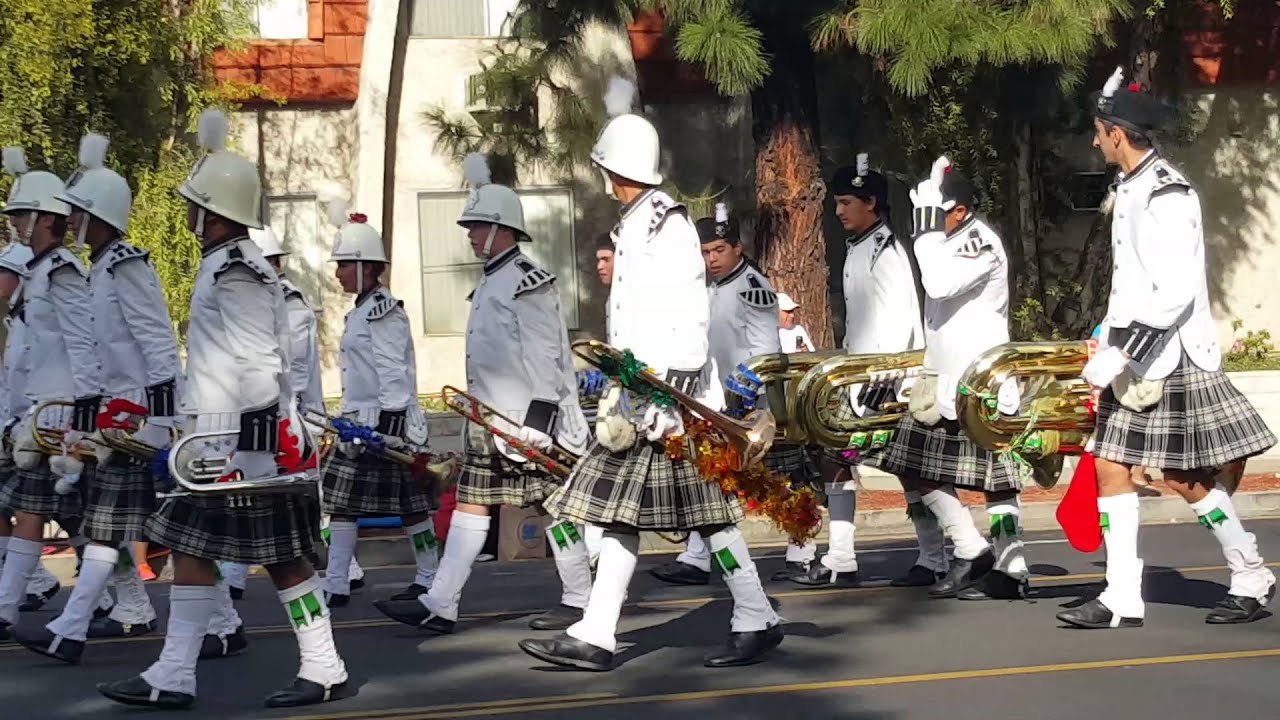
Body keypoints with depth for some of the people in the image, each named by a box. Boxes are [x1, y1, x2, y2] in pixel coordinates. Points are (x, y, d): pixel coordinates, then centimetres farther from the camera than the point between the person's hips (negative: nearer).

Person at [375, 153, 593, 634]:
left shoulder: (528, 282, -12)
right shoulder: (490, 283, 17)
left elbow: (545, 356, -17)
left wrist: (539, 422, -21)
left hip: (526, 421, -10)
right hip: (490, 420, 10)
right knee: (470, 505, 5)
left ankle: (578, 599, 9)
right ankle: (440, 606, 4)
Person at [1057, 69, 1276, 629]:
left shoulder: (1167, 196, -18)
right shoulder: (1129, 188, 12)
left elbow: (1176, 293, -25)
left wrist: (1118, 353, -26)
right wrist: (1110, 334, 16)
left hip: (1169, 358, -9)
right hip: (1133, 358, 9)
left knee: (1184, 477, -1)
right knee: (1111, 466, 4)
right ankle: (1123, 600, 6)